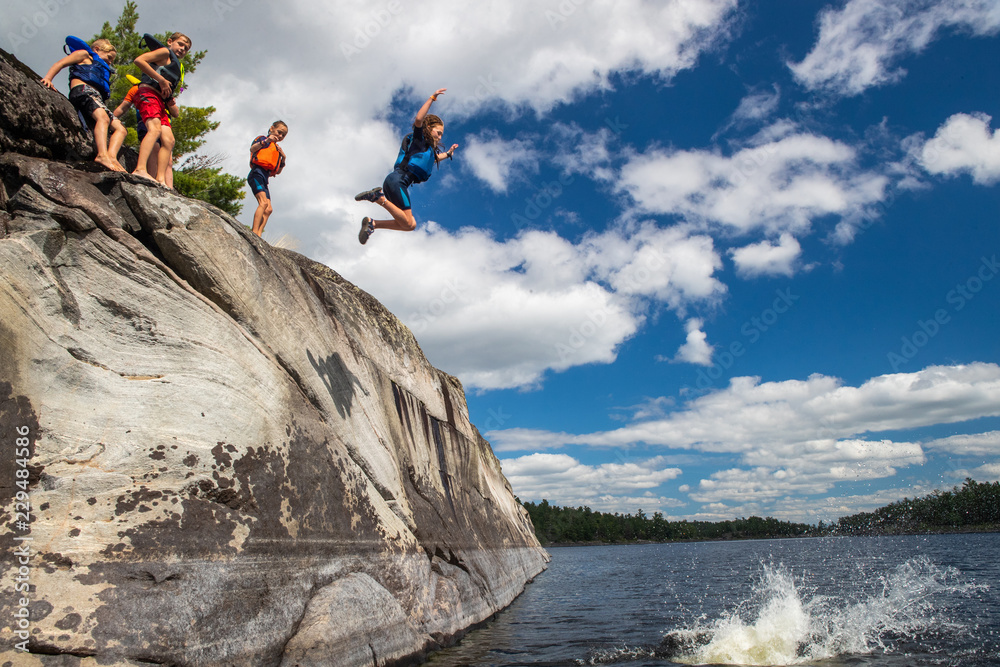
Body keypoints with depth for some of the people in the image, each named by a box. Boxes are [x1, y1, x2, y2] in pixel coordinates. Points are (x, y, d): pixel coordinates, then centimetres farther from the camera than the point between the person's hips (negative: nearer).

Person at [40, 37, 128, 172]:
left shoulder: (101, 70, 41)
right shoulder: (84, 54, 22)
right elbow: (61, 63, 8)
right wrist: (48, 78, -8)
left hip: (96, 97, 8)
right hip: (82, 90, -8)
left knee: (120, 129, -11)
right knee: (103, 117, -34)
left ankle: (112, 156, -35)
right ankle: (102, 155, -54)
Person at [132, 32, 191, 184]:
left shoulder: (176, 66, 33)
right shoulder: (165, 52, 10)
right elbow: (139, 60, -7)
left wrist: (170, 101, 10)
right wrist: (161, 80, -10)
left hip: (161, 102, 9)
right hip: (148, 93, -8)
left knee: (168, 140, -7)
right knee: (155, 128, -30)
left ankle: (161, 180, -17)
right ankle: (140, 169, -47)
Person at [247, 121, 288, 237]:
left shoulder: (277, 149, 30)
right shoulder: (263, 139, 10)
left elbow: (278, 171, 25)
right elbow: (252, 149, -12)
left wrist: (283, 158, 11)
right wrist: (266, 141, -25)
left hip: (264, 179, 8)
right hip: (257, 173, -8)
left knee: (268, 209, -6)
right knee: (263, 202, -25)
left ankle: (259, 235, -15)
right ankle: (255, 233, -33)